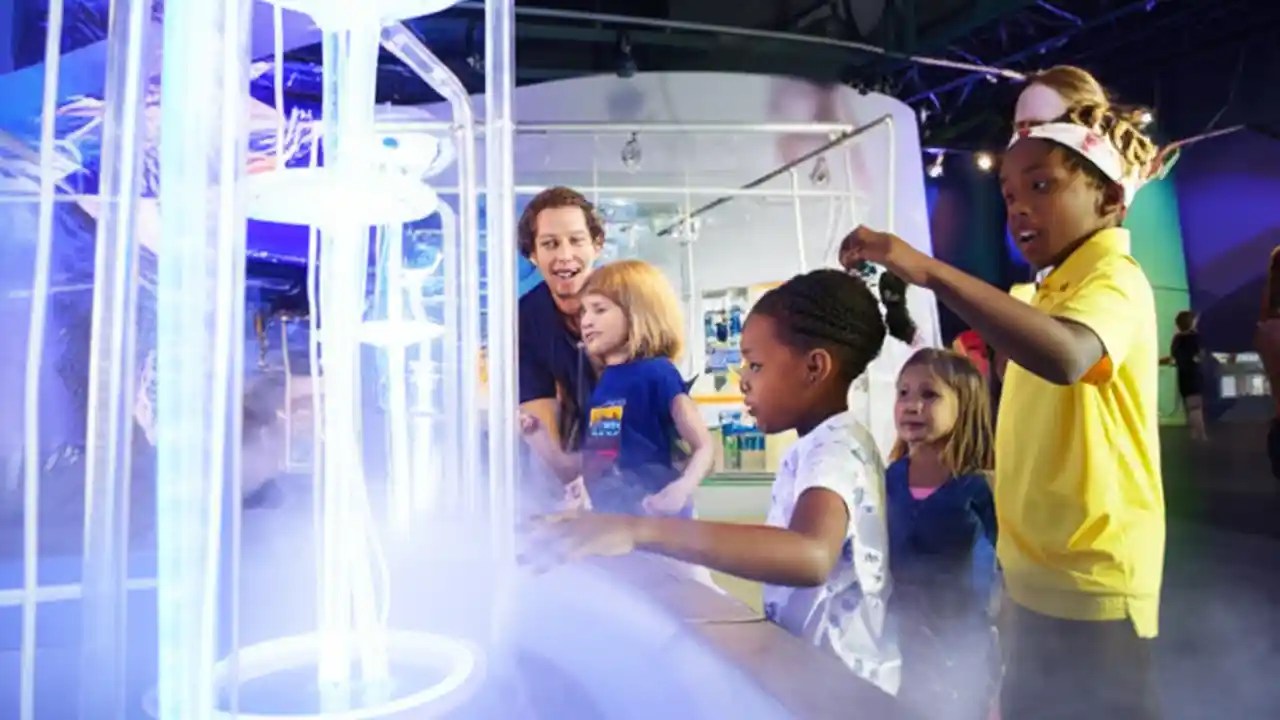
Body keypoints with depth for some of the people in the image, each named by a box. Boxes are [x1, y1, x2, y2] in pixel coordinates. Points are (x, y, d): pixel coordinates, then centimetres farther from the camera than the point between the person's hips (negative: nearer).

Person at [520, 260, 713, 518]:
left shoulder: (656, 372, -12)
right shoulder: (602, 384, 9)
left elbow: (705, 446, -14)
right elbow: (574, 469, 14)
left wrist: (681, 489, -32)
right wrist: (535, 433, 4)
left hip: (656, 517, -7)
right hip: (609, 518, 8)